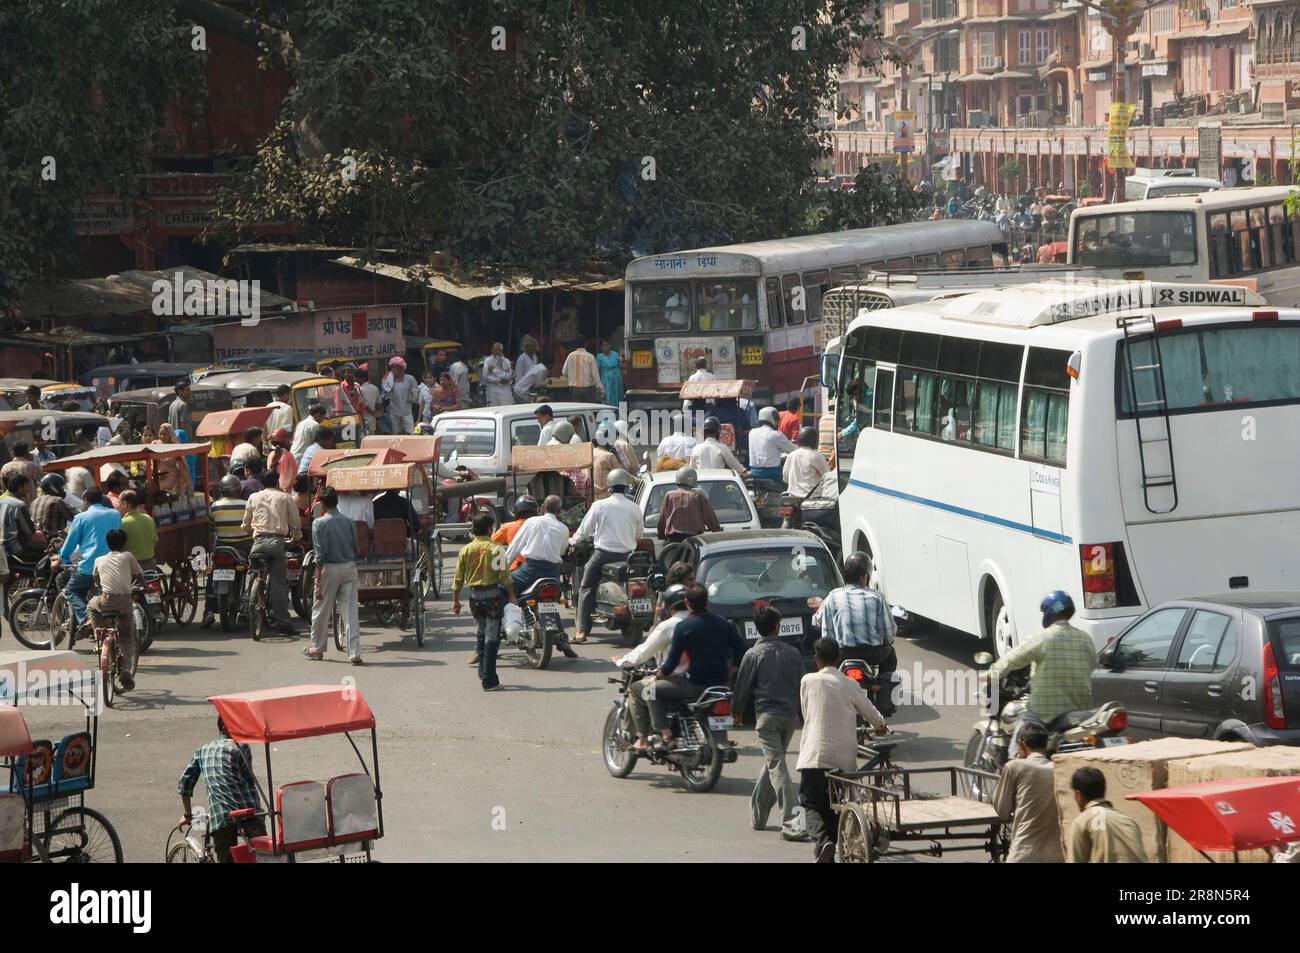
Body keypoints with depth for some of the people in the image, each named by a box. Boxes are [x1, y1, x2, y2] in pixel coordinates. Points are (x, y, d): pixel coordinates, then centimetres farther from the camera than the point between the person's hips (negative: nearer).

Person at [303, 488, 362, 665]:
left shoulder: (319, 523, -8)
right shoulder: (348, 522, 5)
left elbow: (320, 555, -12)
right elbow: (355, 548, 9)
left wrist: (319, 582, -10)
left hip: (330, 569, -4)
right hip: (349, 567, 4)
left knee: (321, 610, 13)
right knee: (350, 610, 1)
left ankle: (317, 649, 26)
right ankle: (355, 653, -6)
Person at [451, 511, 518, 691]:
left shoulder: (466, 550, 4)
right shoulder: (495, 549, -9)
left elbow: (458, 578, 6)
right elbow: (503, 575, -12)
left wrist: (455, 600, 13)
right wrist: (512, 595, -3)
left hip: (474, 595, 5)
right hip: (492, 594, -5)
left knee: (482, 633, 23)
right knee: (492, 637, 0)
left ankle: (483, 673, 24)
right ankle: (489, 680, -3)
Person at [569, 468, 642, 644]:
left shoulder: (599, 505, -5)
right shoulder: (634, 508, 2)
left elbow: (585, 529, 2)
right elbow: (639, 534, 13)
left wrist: (573, 542, 22)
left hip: (603, 554, -2)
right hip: (627, 555, 2)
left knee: (586, 589, 7)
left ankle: (582, 631, -3)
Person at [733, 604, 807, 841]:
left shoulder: (754, 654, -5)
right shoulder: (793, 653, 6)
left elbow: (742, 686, -1)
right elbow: (802, 684, 11)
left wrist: (737, 712, 16)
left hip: (766, 715, -5)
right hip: (790, 715, 5)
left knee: (777, 766, -9)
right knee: (773, 763, 20)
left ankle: (792, 823, -20)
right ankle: (757, 815, 31)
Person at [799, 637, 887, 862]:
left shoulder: (808, 681, 0)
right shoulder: (850, 685, 4)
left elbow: (806, 714, 12)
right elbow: (871, 713, 18)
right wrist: (879, 726, 42)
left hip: (814, 755, -2)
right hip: (843, 759, 2)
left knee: (811, 804, 3)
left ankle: (822, 840, -23)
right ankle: (831, 855, 10)